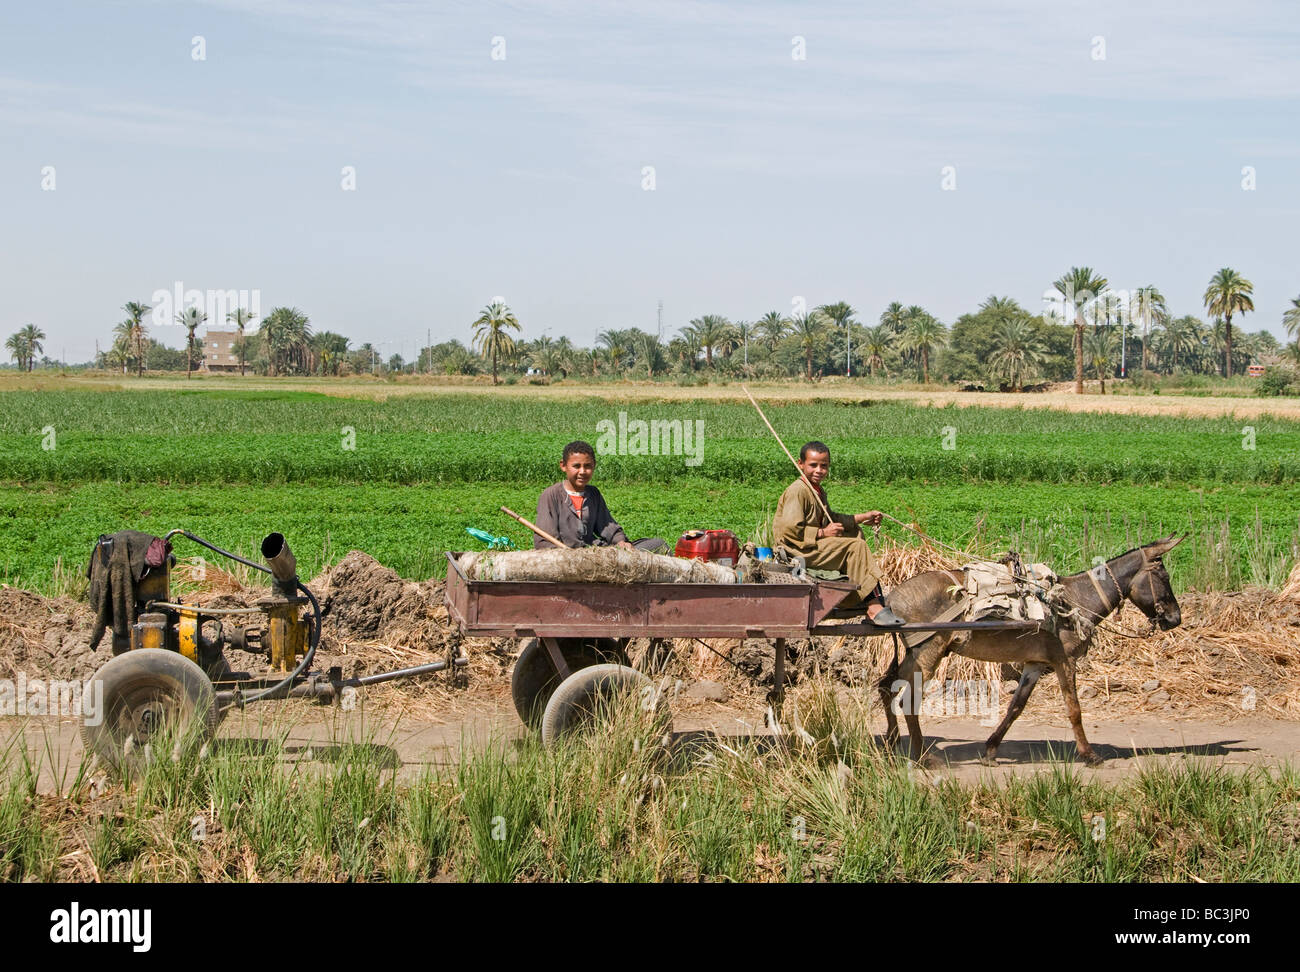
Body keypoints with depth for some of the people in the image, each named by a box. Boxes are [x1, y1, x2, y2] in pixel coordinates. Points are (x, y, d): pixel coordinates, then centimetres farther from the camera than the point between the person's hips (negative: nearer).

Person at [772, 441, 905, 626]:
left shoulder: (819, 491, 16)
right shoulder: (797, 491, -16)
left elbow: (830, 519, 28)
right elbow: (790, 529, -25)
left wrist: (862, 518, 22)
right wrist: (822, 533, -19)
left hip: (815, 545, 11)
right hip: (798, 550, -11)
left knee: (856, 534, 16)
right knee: (855, 547, -17)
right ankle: (874, 607, -23)